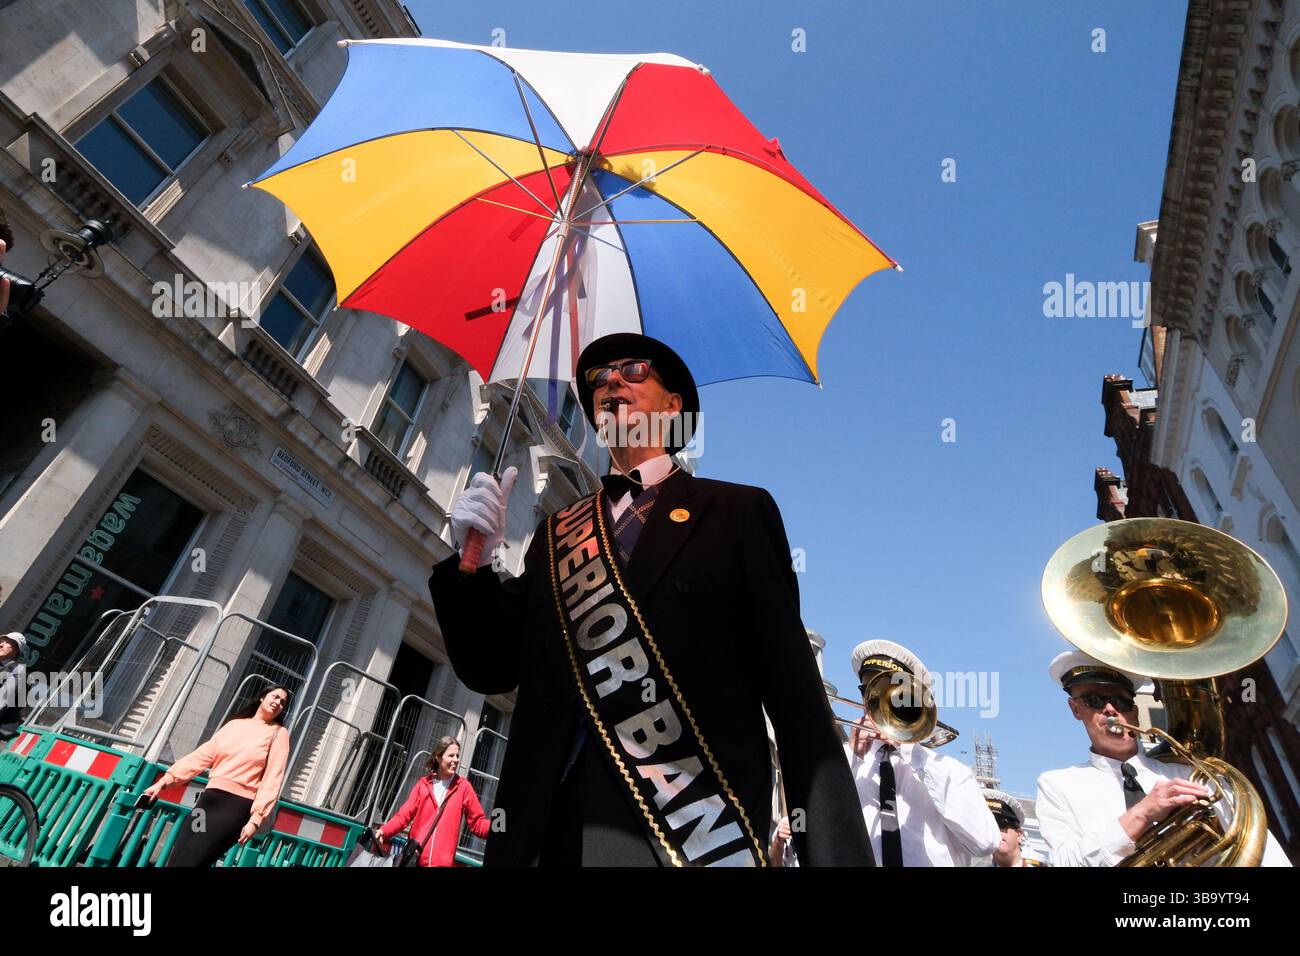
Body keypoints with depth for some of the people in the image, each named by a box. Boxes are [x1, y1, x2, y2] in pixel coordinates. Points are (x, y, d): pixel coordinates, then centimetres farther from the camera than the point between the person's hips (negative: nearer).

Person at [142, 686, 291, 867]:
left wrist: (256, 819, -14)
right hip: (209, 798, 5)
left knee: (187, 862, -11)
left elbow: (273, 778, -7)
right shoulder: (235, 724, 15)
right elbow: (202, 755, 13)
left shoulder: (279, 733, 1)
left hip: (237, 805, -5)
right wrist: (164, 781, 6)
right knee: (174, 861, 2)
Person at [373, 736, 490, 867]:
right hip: (414, 858, 2)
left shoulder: (463, 787, 2)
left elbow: (477, 823, 2)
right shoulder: (424, 783, 6)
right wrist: (383, 831, -11)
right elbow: (404, 815, 4)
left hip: (442, 862, -1)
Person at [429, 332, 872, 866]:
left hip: (707, 821, -2)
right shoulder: (555, 532, 14)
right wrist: (473, 560, -6)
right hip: (561, 819, 3)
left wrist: (834, 848, -9)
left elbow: (793, 684, -2)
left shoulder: (738, 510, 4)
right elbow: (493, 671, 11)